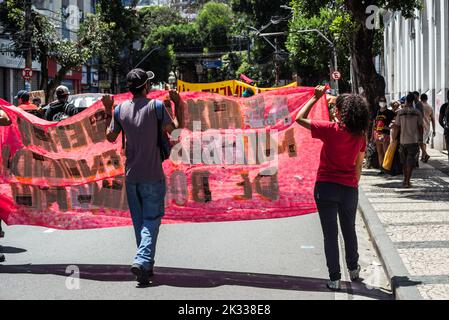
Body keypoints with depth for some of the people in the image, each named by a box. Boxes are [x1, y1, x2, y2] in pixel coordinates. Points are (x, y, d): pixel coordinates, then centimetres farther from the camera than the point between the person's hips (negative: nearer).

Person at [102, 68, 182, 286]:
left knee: (139, 221, 14)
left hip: (131, 175, 4)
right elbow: (173, 129, 1)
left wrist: (108, 112, 23)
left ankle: (146, 266, 19)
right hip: (152, 175, -4)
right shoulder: (156, 106, -9)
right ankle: (142, 261, -19)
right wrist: (177, 105, 12)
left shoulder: (121, 109, 2)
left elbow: (111, 137, 13)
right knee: (151, 220, -1)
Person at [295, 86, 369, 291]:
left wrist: (316, 98, -1)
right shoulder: (360, 136, 0)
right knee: (349, 230, 22)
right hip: (349, 188, 4)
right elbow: (359, 165, 9)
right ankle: (353, 270, 35)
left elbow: (300, 119, -8)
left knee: (330, 233, 3)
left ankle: (335, 279, 5)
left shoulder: (331, 130, -14)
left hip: (326, 187, -4)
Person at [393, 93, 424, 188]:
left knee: (404, 161, 17)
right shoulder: (417, 113, -5)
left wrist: (394, 139, 8)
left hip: (403, 140, 2)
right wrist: (421, 139, 8)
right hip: (414, 141, -2)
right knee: (411, 162, 2)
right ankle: (407, 181, -2)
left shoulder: (400, 112, -3)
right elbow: (420, 127, -2)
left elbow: (397, 127, -2)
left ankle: (405, 179, 26)